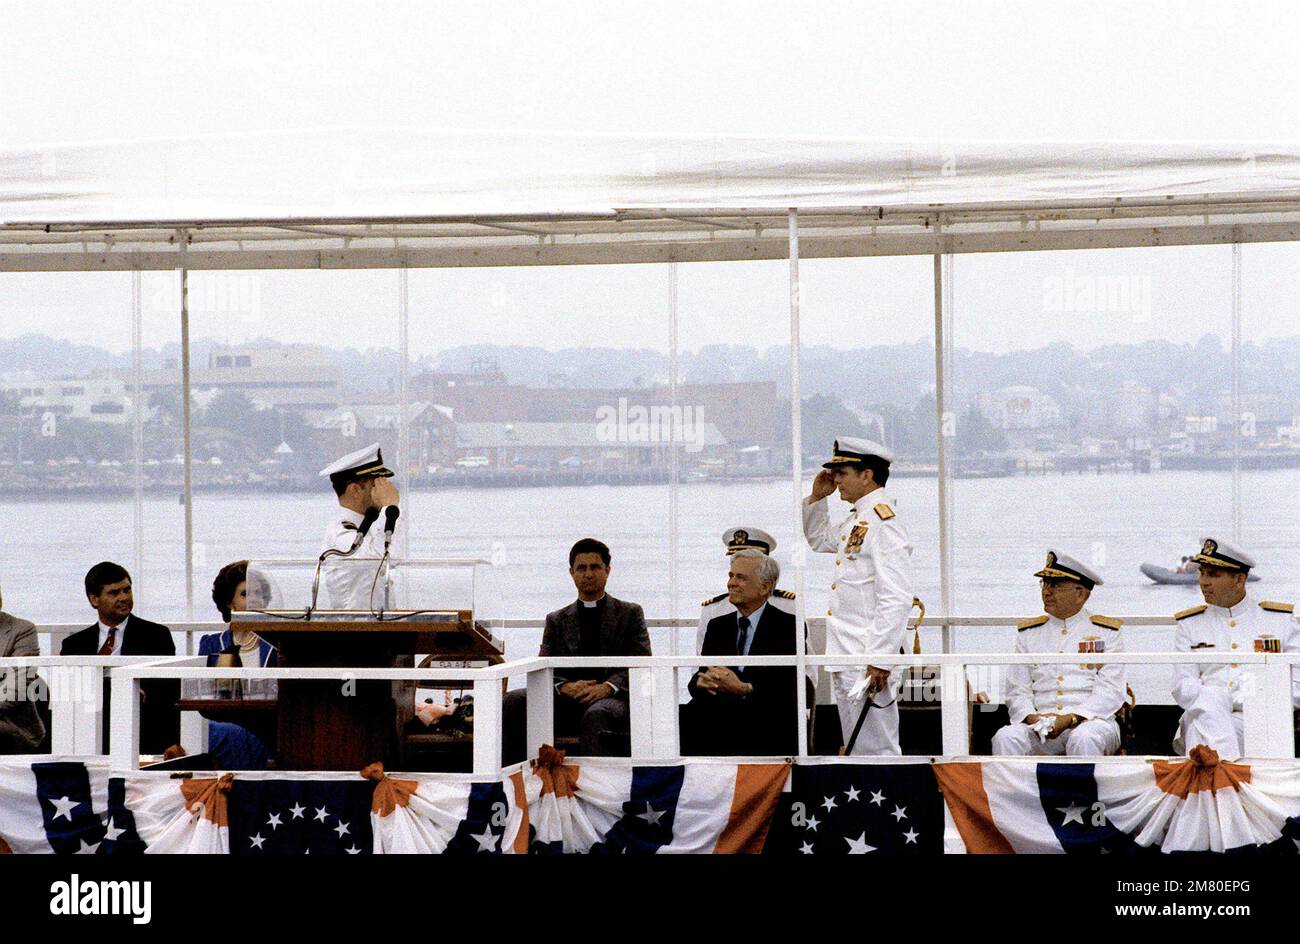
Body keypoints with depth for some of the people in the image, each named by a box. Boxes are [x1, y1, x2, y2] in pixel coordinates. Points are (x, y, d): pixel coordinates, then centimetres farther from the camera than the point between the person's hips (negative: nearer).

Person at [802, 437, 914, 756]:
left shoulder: (883, 520, -15)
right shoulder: (856, 520, 15)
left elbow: (896, 598, -22)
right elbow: (819, 539, 37)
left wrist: (880, 659, -25)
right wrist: (817, 498, 19)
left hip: (868, 659, -10)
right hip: (845, 658, 10)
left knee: (876, 751, -9)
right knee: (856, 750, 15)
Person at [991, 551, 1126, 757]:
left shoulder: (1105, 632, 8)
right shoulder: (1029, 633, 19)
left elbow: (1110, 693, -2)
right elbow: (1017, 691, 13)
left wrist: (1071, 719, -16)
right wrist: (1032, 718, -10)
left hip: (1089, 720, -3)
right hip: (1040, 722, 3)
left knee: (1084, 740, -37)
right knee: (1005, 738, -28)